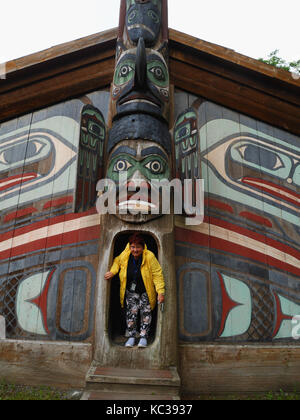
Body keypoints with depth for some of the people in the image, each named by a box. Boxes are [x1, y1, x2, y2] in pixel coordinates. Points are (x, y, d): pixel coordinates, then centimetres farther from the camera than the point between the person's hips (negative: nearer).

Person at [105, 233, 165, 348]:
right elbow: (117, 261, 12)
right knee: (131, 311, -4)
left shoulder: (150, 257, -22)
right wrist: (112, 272, -4)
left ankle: (144, 337, 12)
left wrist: (160, 292, -24)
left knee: (146, 312, -2)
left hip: (146, 292, -2)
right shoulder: (124, 256, -12)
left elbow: (157, 274, -20)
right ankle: (131, 336, 11)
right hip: (131, 291, 2)